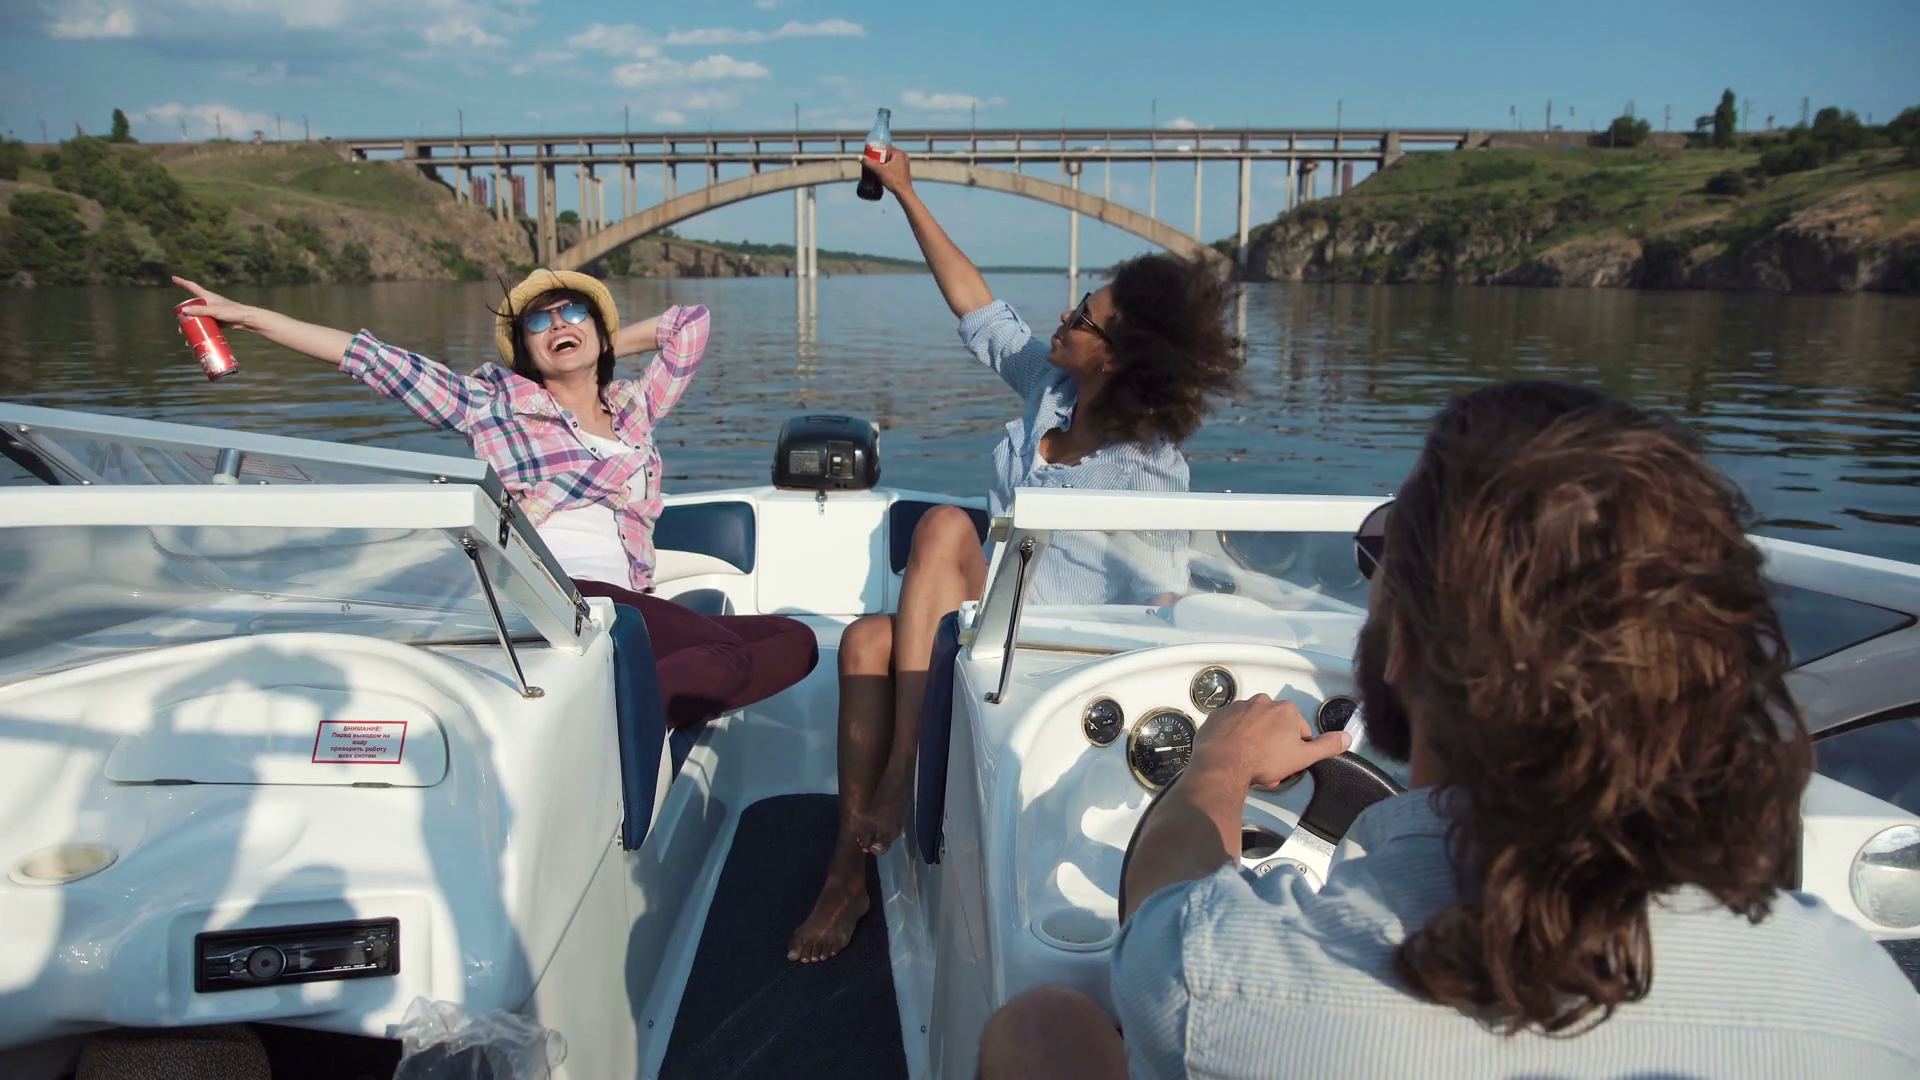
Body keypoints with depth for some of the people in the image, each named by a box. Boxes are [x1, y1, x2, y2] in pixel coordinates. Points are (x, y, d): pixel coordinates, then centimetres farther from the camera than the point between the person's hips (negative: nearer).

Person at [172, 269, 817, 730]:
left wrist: (604, 349, 30)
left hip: (622, 600, 6)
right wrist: (244, 315, 9)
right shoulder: (493, 402, 15)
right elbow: (368, 356, 11)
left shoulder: (636, 407, 24)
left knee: (794, 641, -19)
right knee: (732, 652, -29)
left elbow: (693, 322, 33)